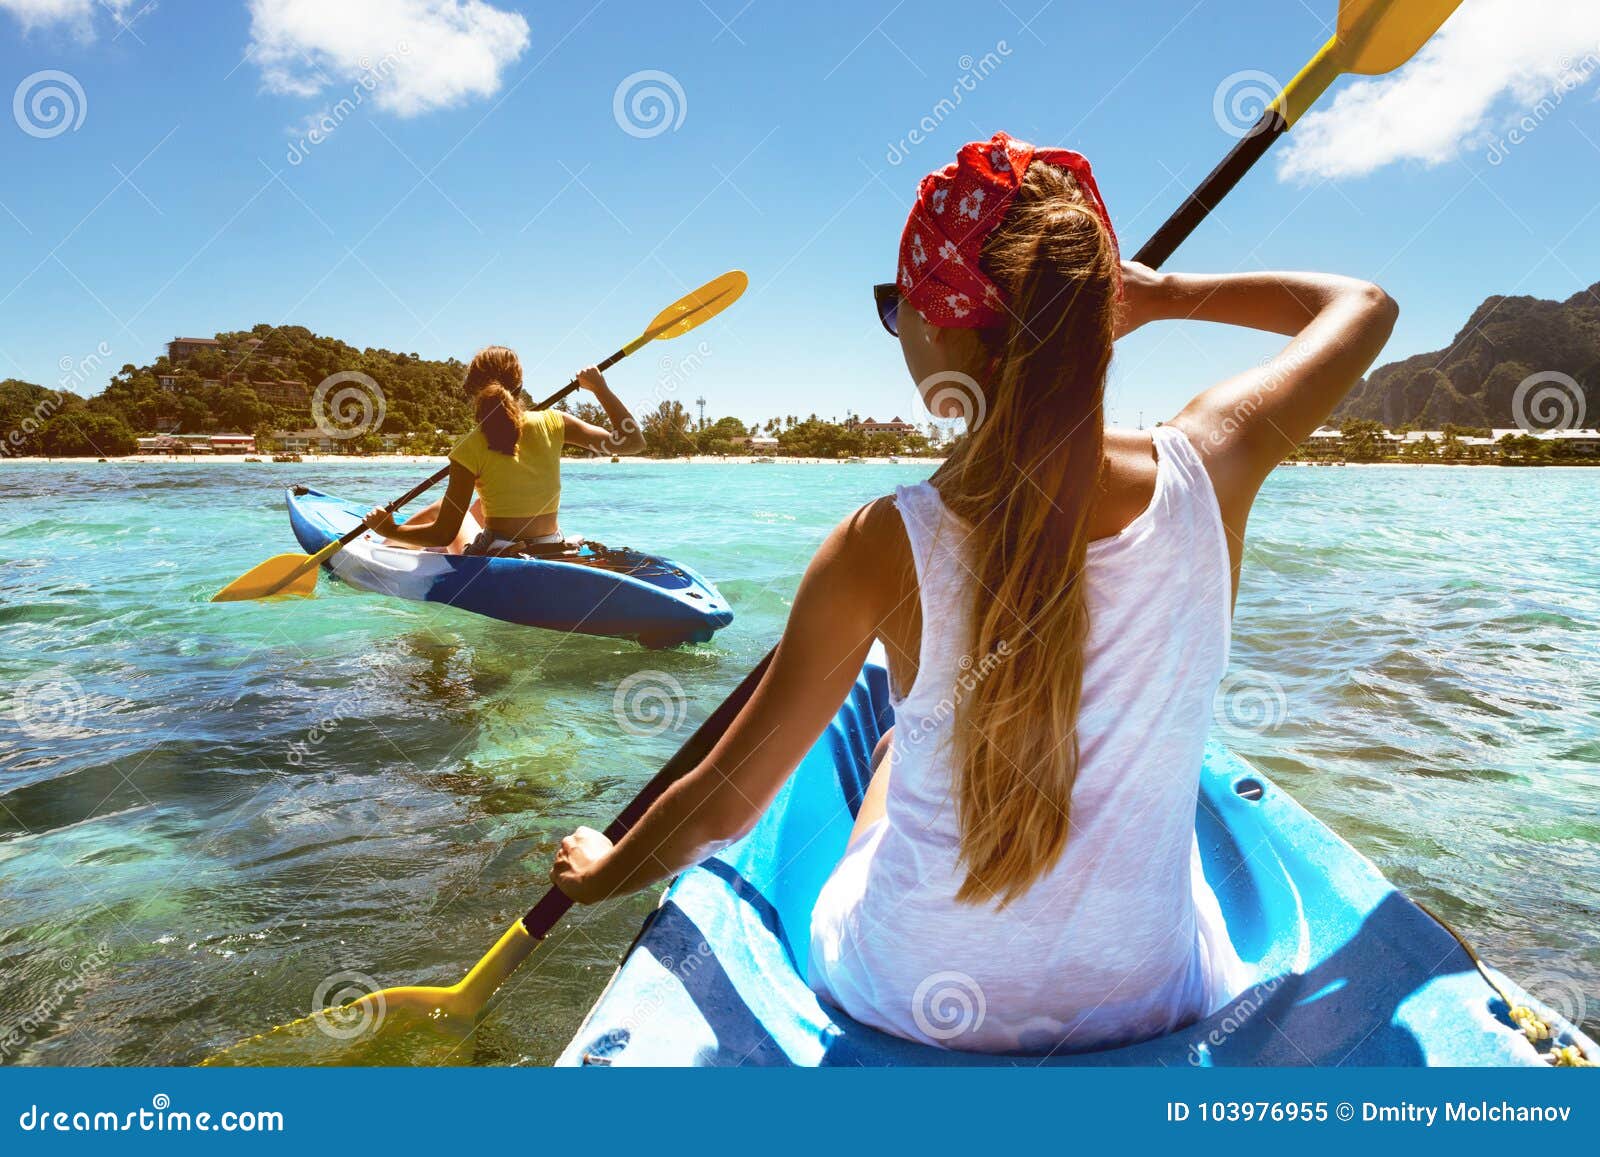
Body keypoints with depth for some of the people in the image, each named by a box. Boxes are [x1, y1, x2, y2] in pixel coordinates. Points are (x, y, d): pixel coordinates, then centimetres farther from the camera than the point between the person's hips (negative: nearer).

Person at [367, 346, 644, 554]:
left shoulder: (471, 448, -14)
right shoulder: (552, 423, -7)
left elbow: (444, 535, -11)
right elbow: (633, 441, -2)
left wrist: (389, 530, 6)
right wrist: (600, 388, 7)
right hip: (553, 558, 4)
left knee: (448, 506, 28)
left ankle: (387, 544, 55)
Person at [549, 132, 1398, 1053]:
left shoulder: (883, 549, -25)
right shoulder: (1210, 469, -18)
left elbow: (719, 809, -13)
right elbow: (1364, 307, 5)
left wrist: (600, 874, 6)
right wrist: (1167, 292, 7)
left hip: (910, 1004, -1)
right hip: (1155, 1002, 2)